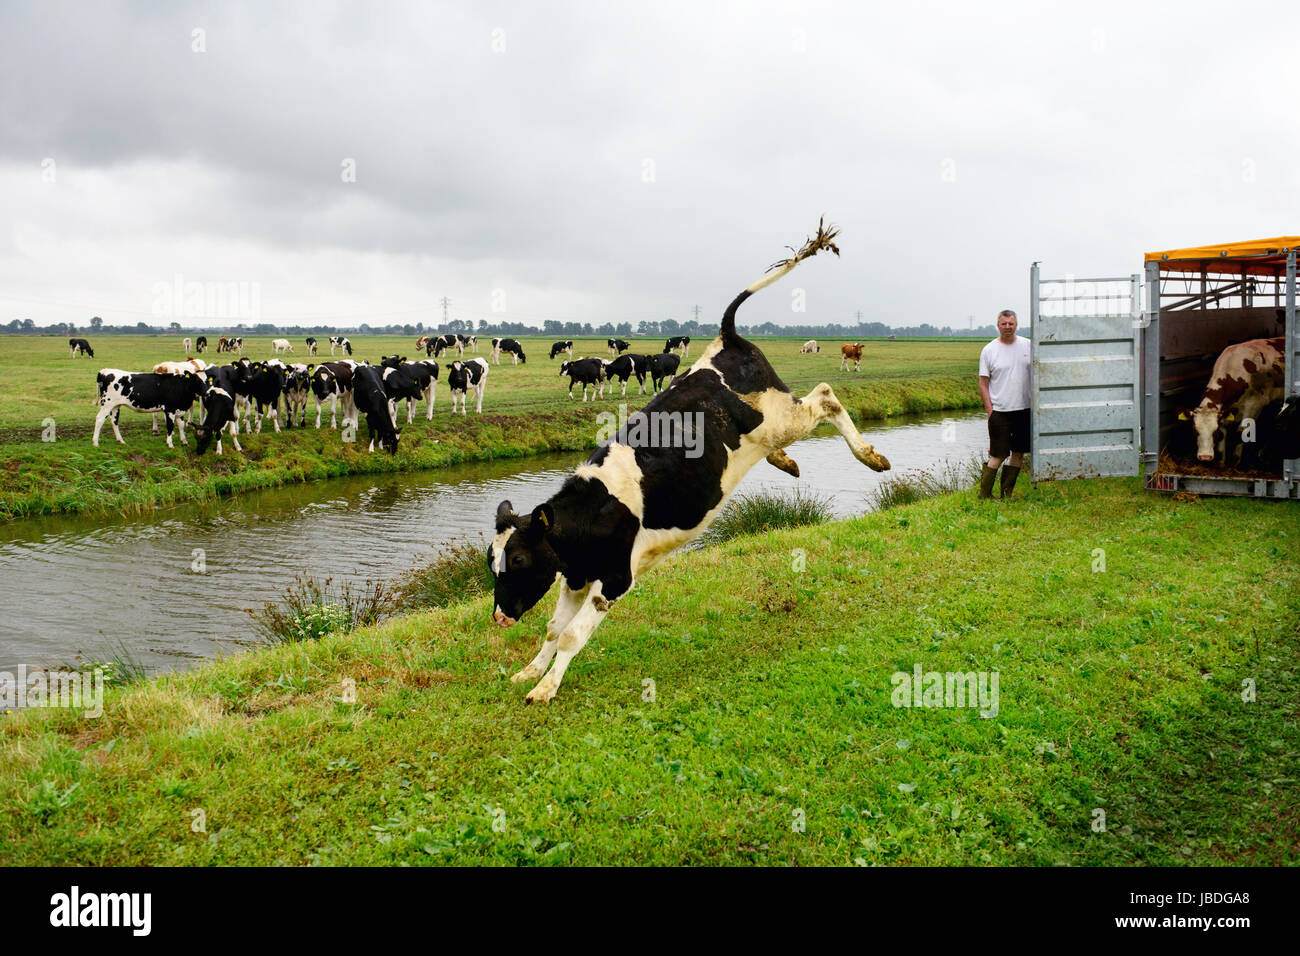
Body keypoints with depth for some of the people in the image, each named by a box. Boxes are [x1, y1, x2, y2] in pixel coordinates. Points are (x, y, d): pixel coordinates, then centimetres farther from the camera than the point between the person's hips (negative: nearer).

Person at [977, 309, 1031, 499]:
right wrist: (989, 410, -7)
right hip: (1000, 411, -4)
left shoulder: (1028, 346, 6)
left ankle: (1007, 493, 18)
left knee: (1019, 453, 8)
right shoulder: (989, 350, 0)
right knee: (998, 455, -5)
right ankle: (984, 494, 5)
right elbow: (983, 383, 0)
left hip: (1025, 409, 4)